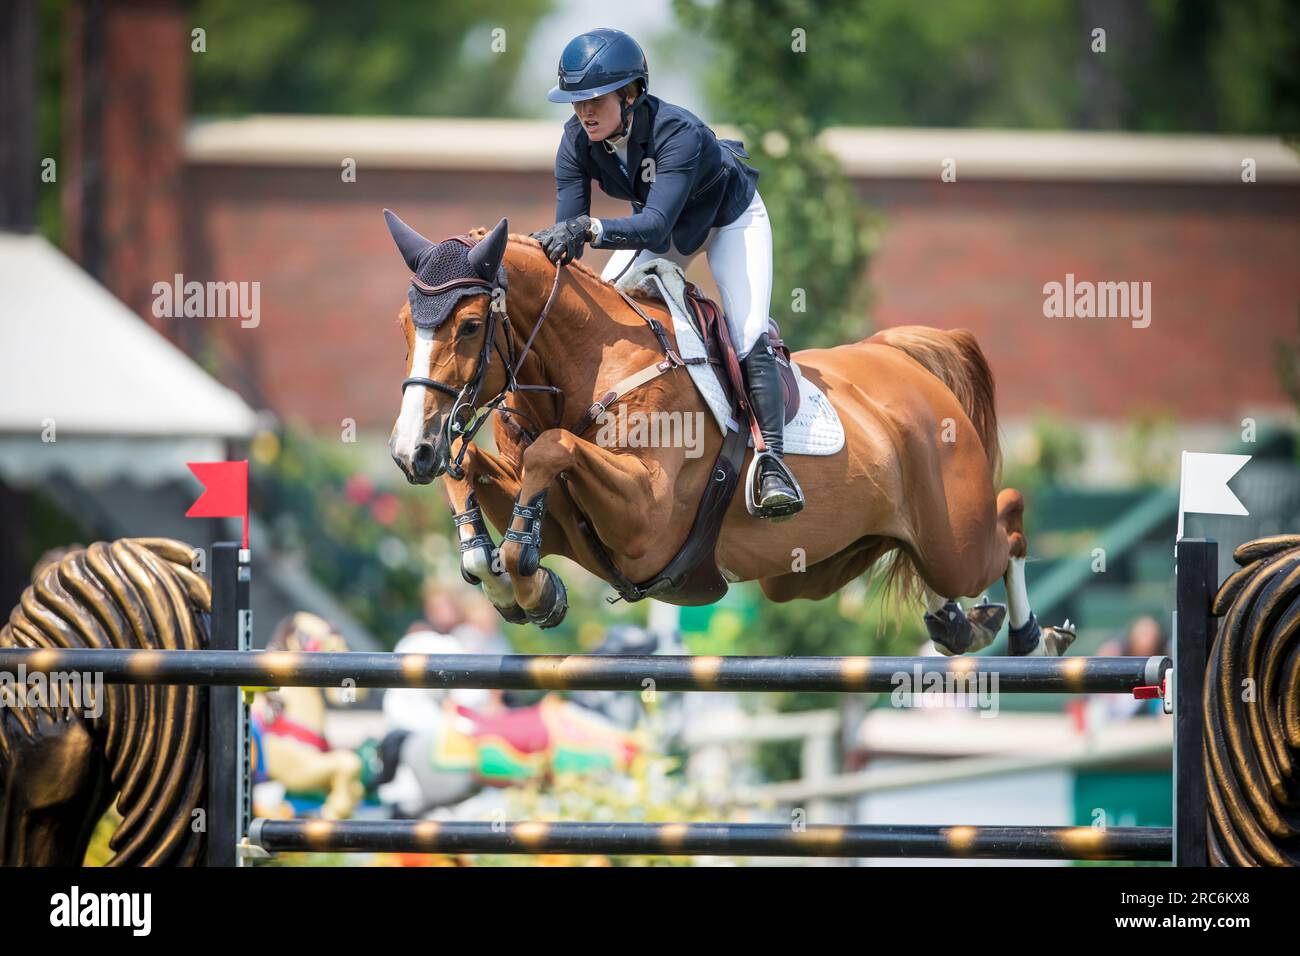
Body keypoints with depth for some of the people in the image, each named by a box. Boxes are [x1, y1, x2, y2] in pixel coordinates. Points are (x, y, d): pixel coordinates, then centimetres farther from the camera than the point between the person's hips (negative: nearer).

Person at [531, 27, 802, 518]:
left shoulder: (678, 132, -43)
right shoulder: (577, 142, -25)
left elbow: (655, 225, -53)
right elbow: (567, 230, -26)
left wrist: (590, 229, -69)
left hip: (731, 219, -6)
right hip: (664, 228, 6)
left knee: (749, 339, -21)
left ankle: (772, 461, -21)